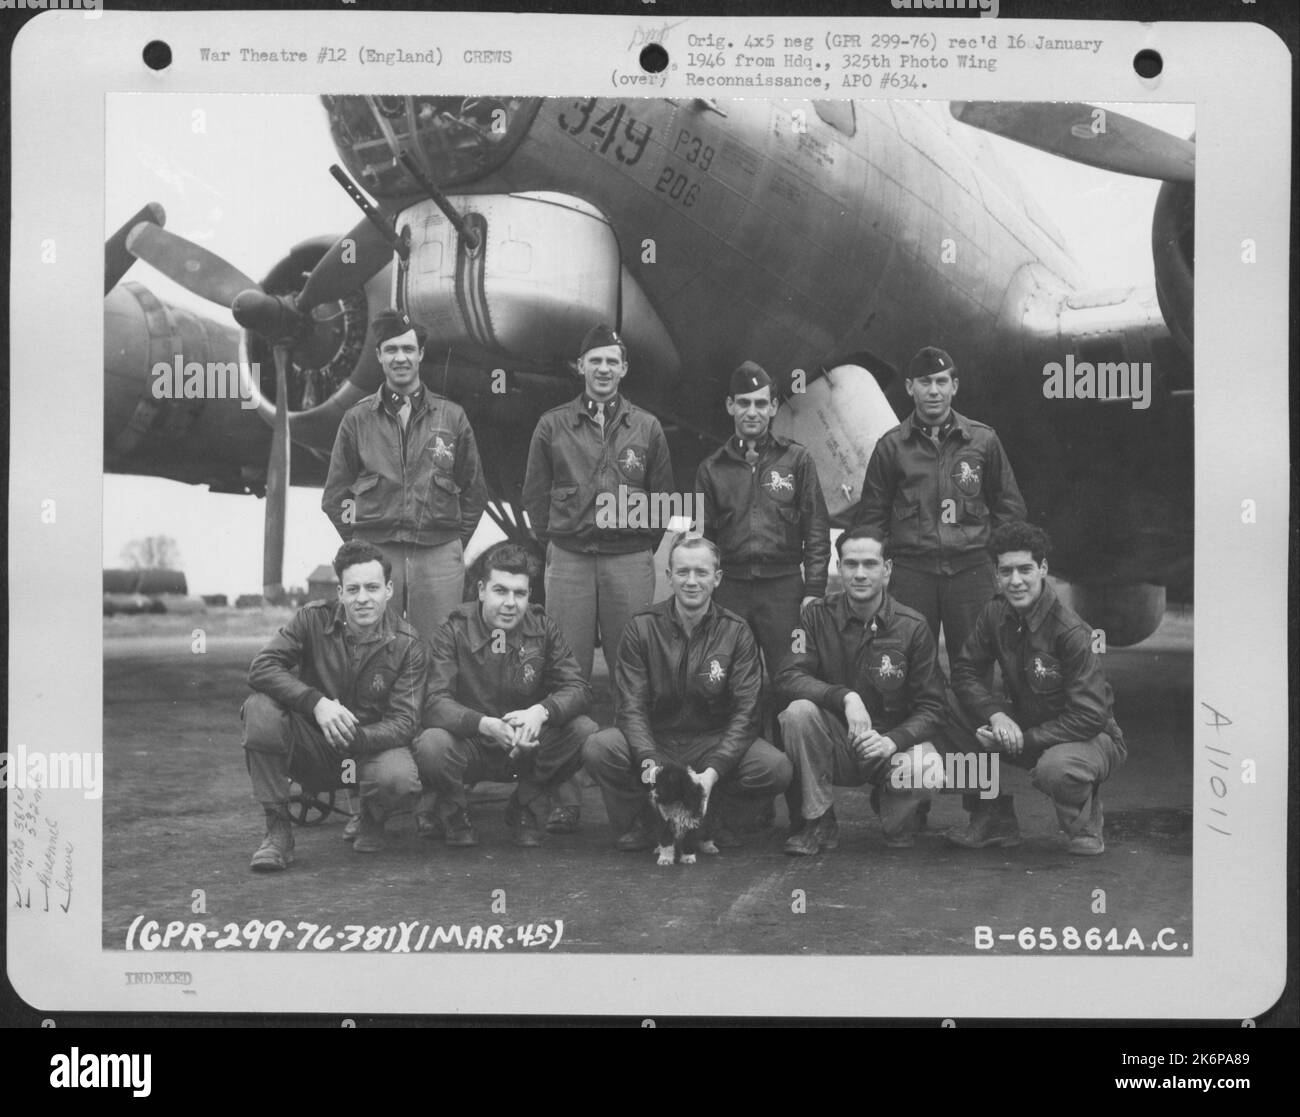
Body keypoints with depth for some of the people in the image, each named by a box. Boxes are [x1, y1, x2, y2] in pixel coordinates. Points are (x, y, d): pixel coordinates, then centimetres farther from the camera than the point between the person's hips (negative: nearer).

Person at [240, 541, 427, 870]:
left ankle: (371, 822, 6)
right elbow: (261, 667, -17)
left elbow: (404, 721, -14)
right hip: (311, 750, 1)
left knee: (398, 777, -35)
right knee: (260, 709, -27)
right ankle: (277, 831, -16)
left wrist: (354, 738, -34)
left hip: (371, 746, -1)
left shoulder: (407, 644, -9)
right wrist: (317, 703, -33)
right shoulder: (314, 619, -8)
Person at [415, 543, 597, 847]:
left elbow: (577, 689, -9)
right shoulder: (454, 631, -11)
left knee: (585, 731, -23)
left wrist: (541, 712, -32)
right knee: (431, 745, -35)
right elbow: (435, 703, -21)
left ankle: (522, 808, 4)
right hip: (471, 748, -3)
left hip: (528, 747, 3)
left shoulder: (543, 628, -3)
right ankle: (455, 814, 2)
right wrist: (486, 725, -39)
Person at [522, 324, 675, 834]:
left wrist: (644, 547, 7)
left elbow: (664, 498, 14)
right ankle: (565, 797, 2)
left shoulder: (647, 428, 10)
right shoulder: (553, 426, 9)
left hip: (630, 561, 0)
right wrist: (554, 543, 6)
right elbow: (534, 495, 12)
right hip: (569, 561, 0)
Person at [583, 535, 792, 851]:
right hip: (654, 741, 0)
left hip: (714, 743, 1)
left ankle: (709, 823, 1)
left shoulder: (736, 632, -3)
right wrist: (650, 763, -29)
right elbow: (631, 706, -10)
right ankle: (639, 826, -3)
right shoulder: (642, 627, -3)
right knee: (598, 749, -30)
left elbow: (745, 712, -10)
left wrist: (713, 771, -26)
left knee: (776, 769, -26)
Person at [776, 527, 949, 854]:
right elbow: (787, 678, -15)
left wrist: (892, 741, -25)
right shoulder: (818, 616, -3)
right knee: (799, 711, -29)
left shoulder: (912, 627, -5)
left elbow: (931, 708, -6)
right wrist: (845, 697, -30)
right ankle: (817, 823, -11)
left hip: (892, 740, -1)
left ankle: (897, 818, 7)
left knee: (926, 768, -33)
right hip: (834, 746, 1)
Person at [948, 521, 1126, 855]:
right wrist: (996, 715, -24)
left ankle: (1086, 829, -3)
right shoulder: (996, 614, -6)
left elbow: (1090, 717, -26)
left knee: (1055, 769, -39)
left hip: (1090, 737, -6)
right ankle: (994, 823, 2)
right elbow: (964, 673, -5)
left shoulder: (1072, 633, -24)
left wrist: (1022, 740, -29)